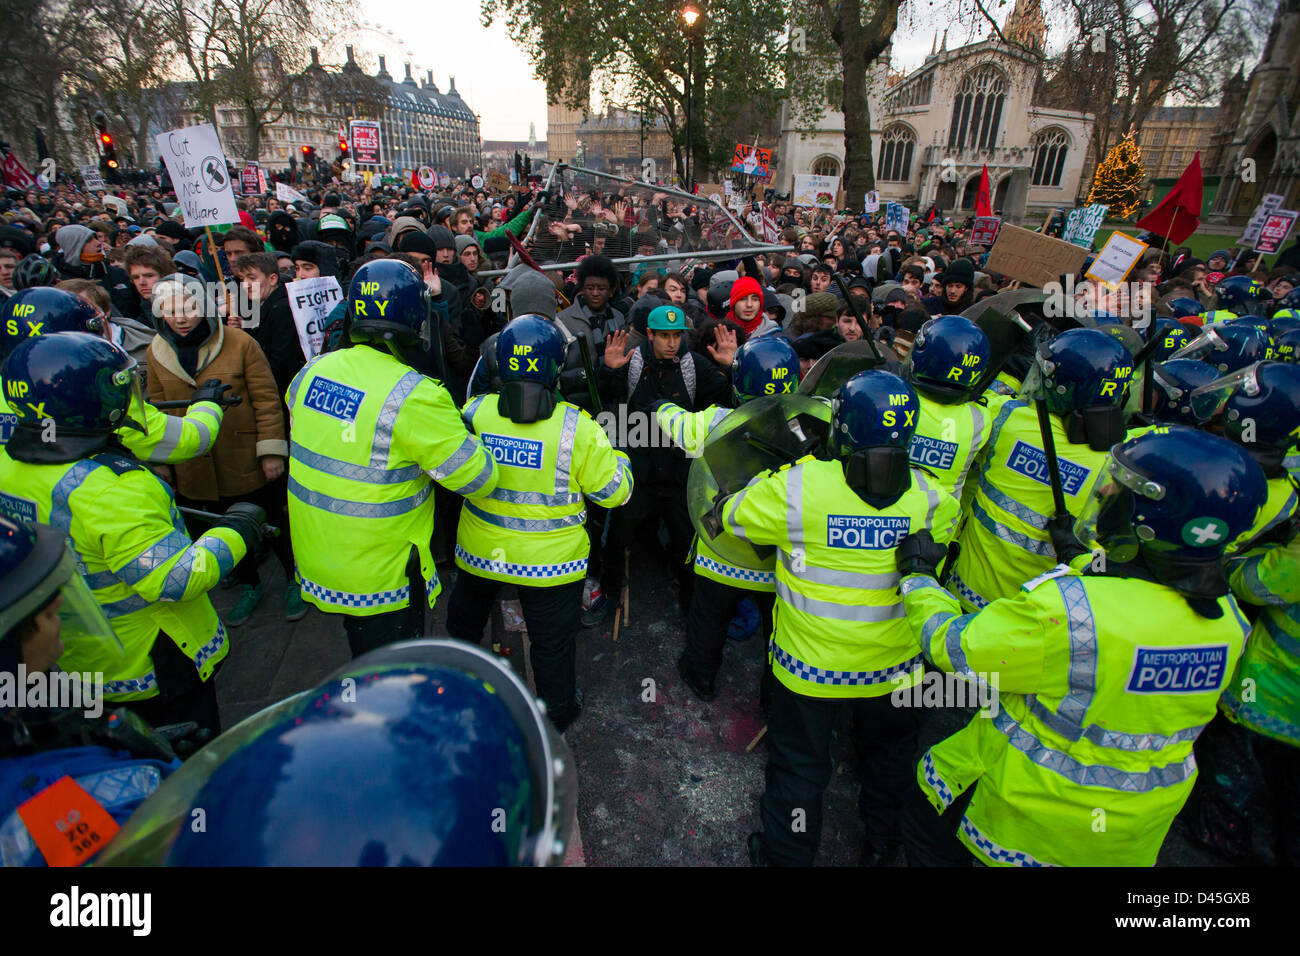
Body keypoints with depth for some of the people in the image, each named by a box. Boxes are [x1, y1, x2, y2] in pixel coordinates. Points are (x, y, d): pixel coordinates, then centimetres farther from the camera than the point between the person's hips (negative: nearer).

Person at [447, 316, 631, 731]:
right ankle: (557, 710, 38)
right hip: (551, 561, -3)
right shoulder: (576, 427, -21)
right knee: (552, 642, 18)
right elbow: (614, 491, -12)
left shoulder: (474, 413, -14)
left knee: (464, 623, 31)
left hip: (480, 553, 3)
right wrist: (617, 456, 6)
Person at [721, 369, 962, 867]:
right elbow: (947, 525, 6)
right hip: (895, 667, 3)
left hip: (810, 665, -3)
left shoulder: (796, 488, -26)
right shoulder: (929, 497, -17)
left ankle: (786, 854, 42)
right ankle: (882, 843, 55)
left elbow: (731, 515, -10)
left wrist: (777, 473, 3)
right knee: (888, 754, 31)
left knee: (799, 766, 21)